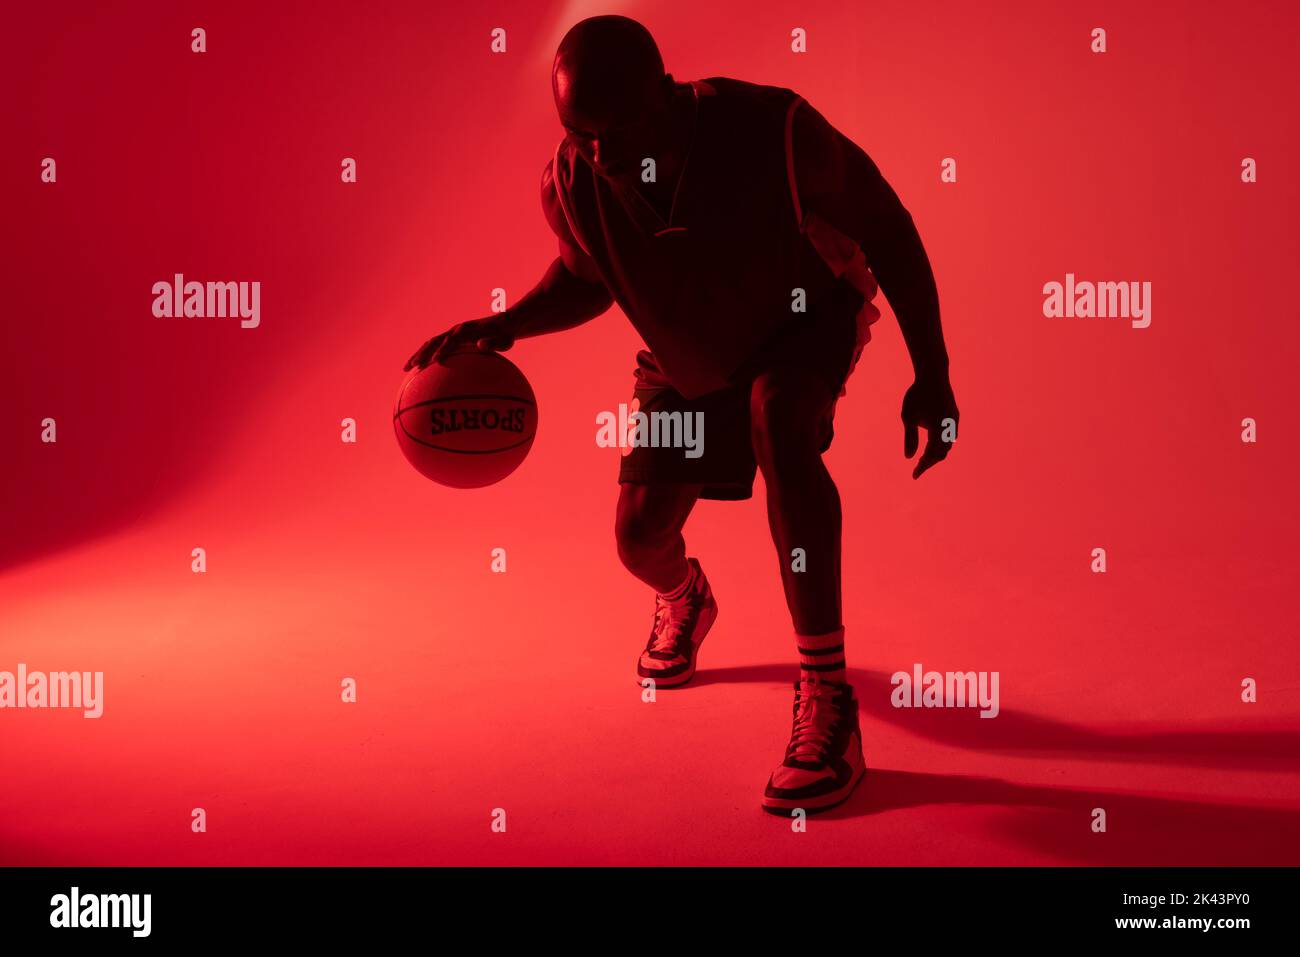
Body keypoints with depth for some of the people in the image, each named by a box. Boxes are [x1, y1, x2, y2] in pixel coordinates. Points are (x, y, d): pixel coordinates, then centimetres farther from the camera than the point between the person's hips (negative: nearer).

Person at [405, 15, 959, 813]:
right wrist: (504, 325, -23)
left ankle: (829, 703, -30)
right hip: (687, 363, 4)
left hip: (811, 319, -3)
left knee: (777, 416, -37)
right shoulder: (572, 185, -24)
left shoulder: (773, 129, -35)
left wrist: (932, 376, -22)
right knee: (641, 535, -1)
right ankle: (684, 602, 44)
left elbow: (887, 229, -21)